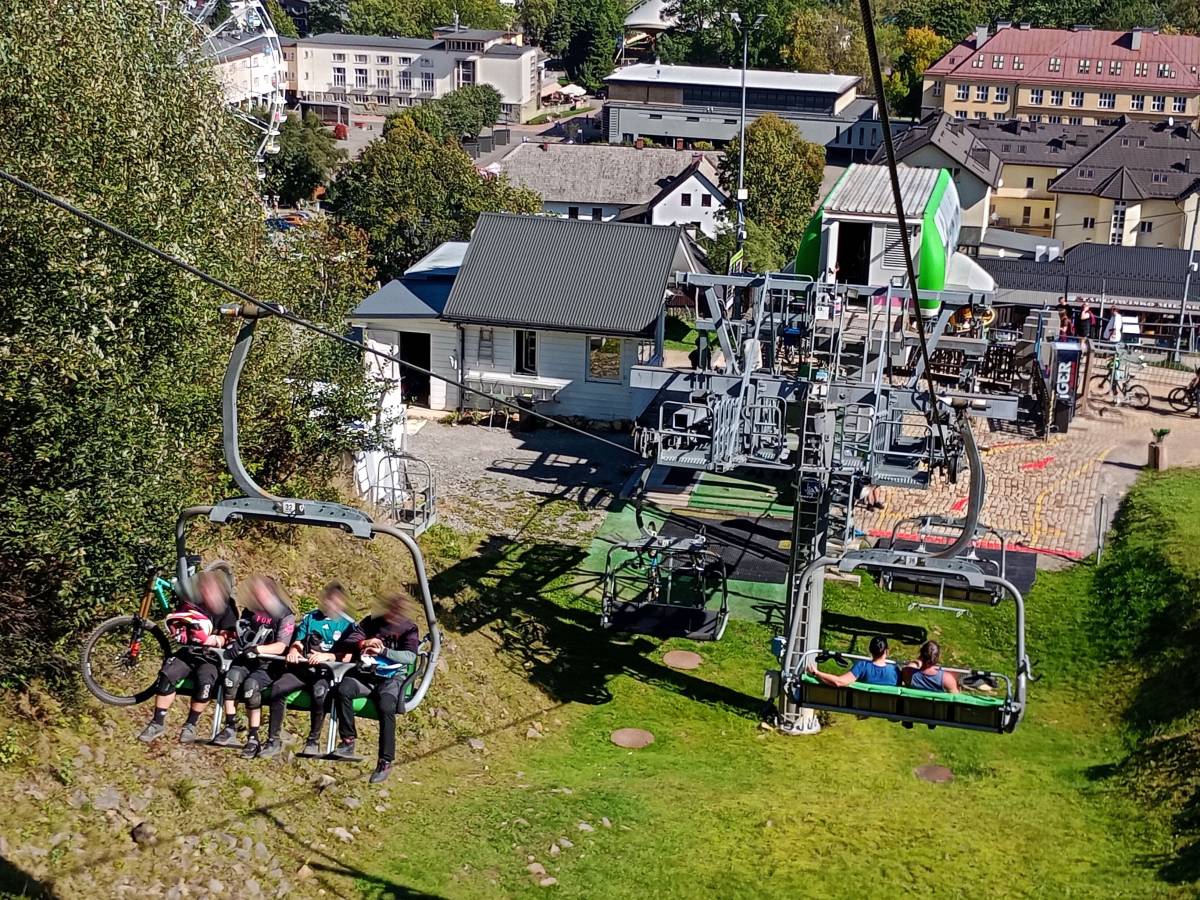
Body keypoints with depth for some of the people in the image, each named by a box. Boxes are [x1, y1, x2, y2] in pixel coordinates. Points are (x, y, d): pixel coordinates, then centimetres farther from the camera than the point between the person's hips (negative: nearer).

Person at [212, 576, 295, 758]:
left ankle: (253, 738, -26)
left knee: (251, 685, -33)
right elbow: (239, 633, 18)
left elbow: (280, 647, -15)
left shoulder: (285, 616, -6)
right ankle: (230, 728, -25)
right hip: (245, 661, 4)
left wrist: (258, 649, -30)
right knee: (232, 676, -28)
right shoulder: (250, 611, 13)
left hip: (268, 666, -4)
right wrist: (235, 643, -5)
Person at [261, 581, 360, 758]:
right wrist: (293, 652, -10)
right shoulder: (311, 618, 18)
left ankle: (314, 740, -23)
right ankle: (273, 740, -21)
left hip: (328, 672, -3)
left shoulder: (348, 625, 7)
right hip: (304, 668, 3)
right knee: (278, 687, -27)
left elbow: (347, 657, -2)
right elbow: (297, 642, 14)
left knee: (320, 691, -38)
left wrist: (327, 656, -19)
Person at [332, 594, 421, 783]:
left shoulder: (409, 628, 5)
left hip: (392, 677, -3)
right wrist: (362, 643, -16)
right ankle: (348, 742, -21)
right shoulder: (371, 622, 14)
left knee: (386, 707, -34)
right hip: (366, 675, 3)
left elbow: (410, 657, -9)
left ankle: (385, 762, -30)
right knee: (344, 689, -29)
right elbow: (349, 641, 7)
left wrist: (383, 651, -20)